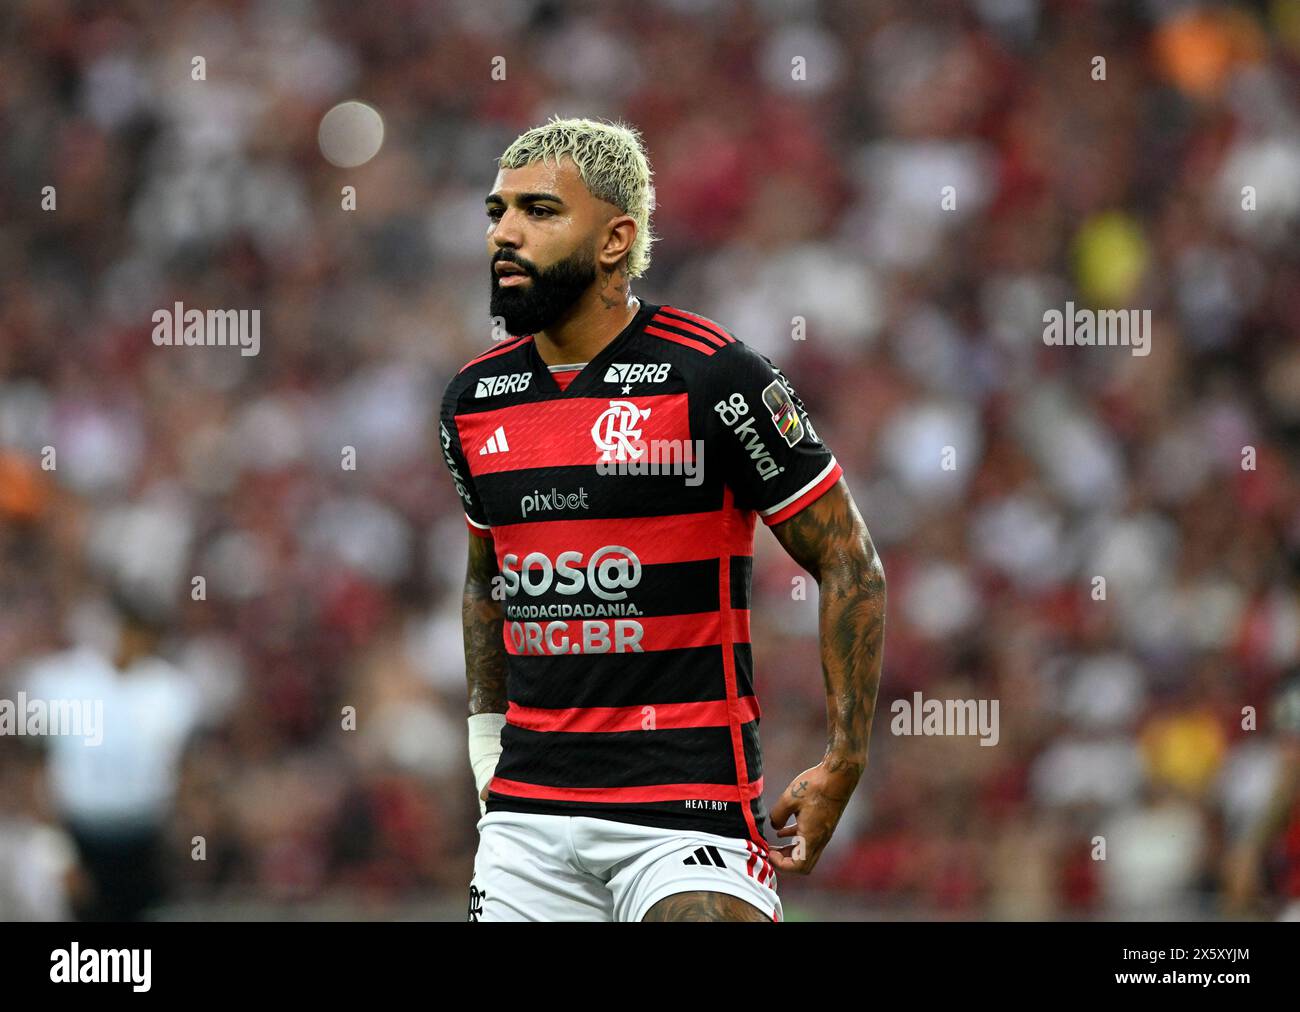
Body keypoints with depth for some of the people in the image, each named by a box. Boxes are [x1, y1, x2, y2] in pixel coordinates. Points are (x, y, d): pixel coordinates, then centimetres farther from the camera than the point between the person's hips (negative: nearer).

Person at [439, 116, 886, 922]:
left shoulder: (712, 376, -9)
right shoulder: (473, 400, 8)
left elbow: (850, 565, -5)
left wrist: (843, 766, -9)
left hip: (687, 809, -5)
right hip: (526, 816, 5)